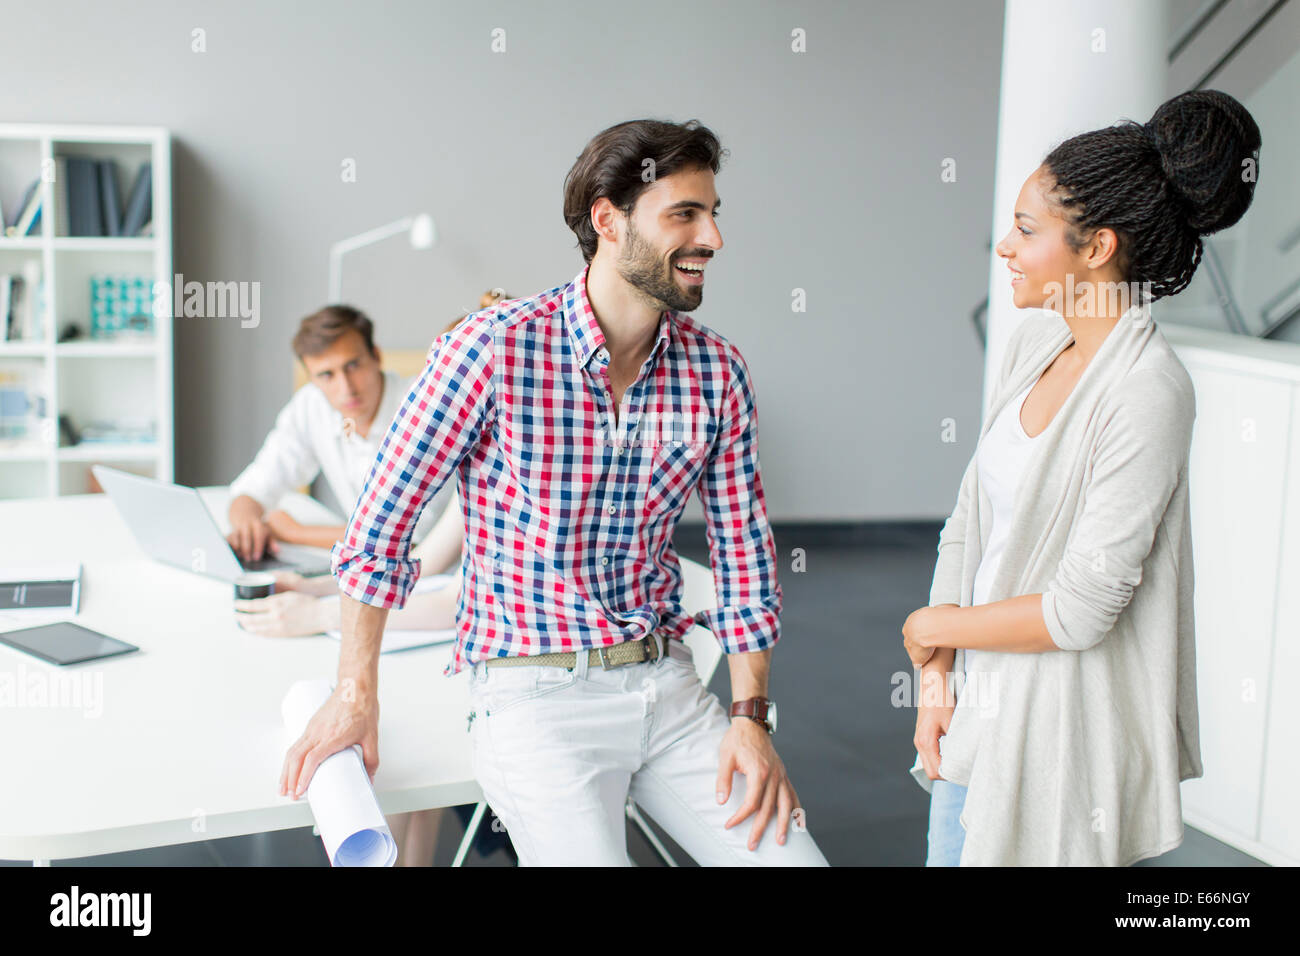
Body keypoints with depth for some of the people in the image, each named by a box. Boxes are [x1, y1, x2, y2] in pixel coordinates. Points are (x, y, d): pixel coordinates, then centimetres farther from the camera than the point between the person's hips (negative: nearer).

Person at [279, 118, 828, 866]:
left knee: (788, 852, -5)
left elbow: (745, 552, 7)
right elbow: (383, 522, -7)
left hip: (666, 680, 5)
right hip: (535, 691, -4)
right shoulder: (494, 348, -13)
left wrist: (751, 717, 0)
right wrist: (356, 696, -4)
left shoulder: (718, 372, 1)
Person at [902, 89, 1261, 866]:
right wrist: (937, 677, 0)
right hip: (980, 699, 7)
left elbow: (1080, 610, -22)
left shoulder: (1149, 392, -22)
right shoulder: (1037, 342, 2)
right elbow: (970, 518, 6)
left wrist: (932, 627, -8)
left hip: (1061, 731, -7)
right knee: (949, 850, 18)